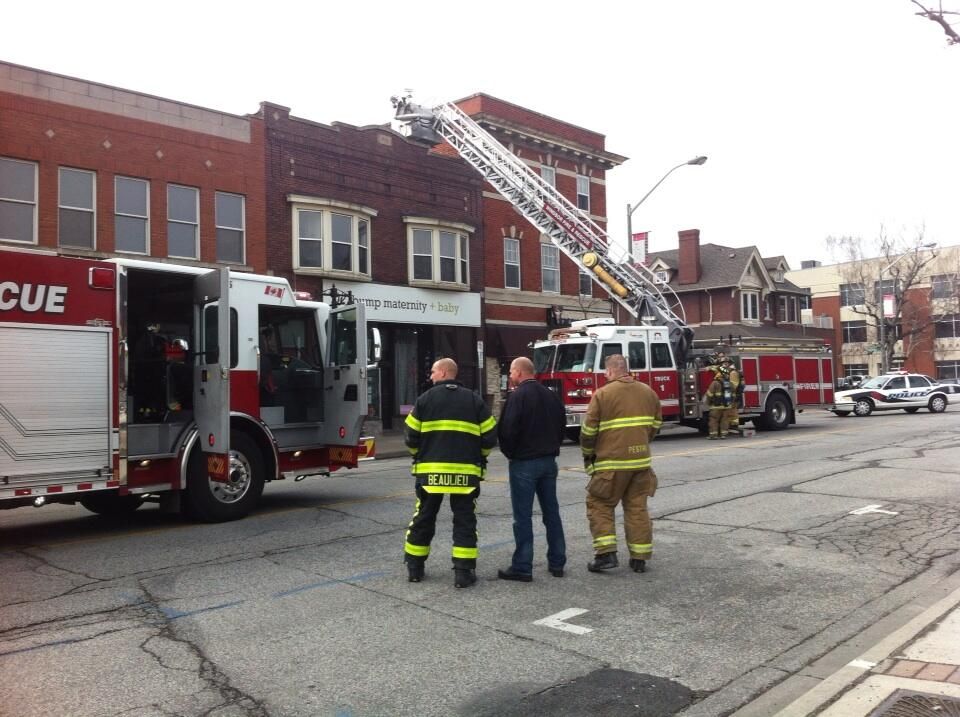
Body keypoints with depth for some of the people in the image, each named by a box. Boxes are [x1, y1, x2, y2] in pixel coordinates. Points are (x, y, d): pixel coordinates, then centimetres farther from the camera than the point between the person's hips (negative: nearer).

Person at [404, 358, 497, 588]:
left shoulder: (425, 399, 1)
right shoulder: (474, 400, 4)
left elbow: (411, 436, 1)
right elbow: (490, 436, 2)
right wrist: (477, 457, 19)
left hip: (430, 471, 0)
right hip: (465, 472, 0)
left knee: (423, 518, 13)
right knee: (464, 521, 7)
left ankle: (414, 568, 22)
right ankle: (464, 572, 5)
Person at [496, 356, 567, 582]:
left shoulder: (517, 396, -14)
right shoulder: (551, 396, 8)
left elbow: (507, 430, -19)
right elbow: (562, 426, 13)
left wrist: (509, 452, -3)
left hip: (524, 462, -7)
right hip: (549, 460, 7)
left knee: (523, 516, -1)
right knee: (551, 512, 14)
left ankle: (522, 567, 2)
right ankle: (557, 563, 20)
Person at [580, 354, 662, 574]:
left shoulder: (602, 394, -9)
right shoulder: (648, 392, 7)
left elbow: (589, 430, -7)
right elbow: (655, 425, 15)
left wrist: (587, 455, 9)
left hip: (611, 462, -5)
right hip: (641, 460, 5)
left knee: (599, 505, 7)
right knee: (637, 507, 12)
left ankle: (606, 553, -2)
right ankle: (639, 558, 15)